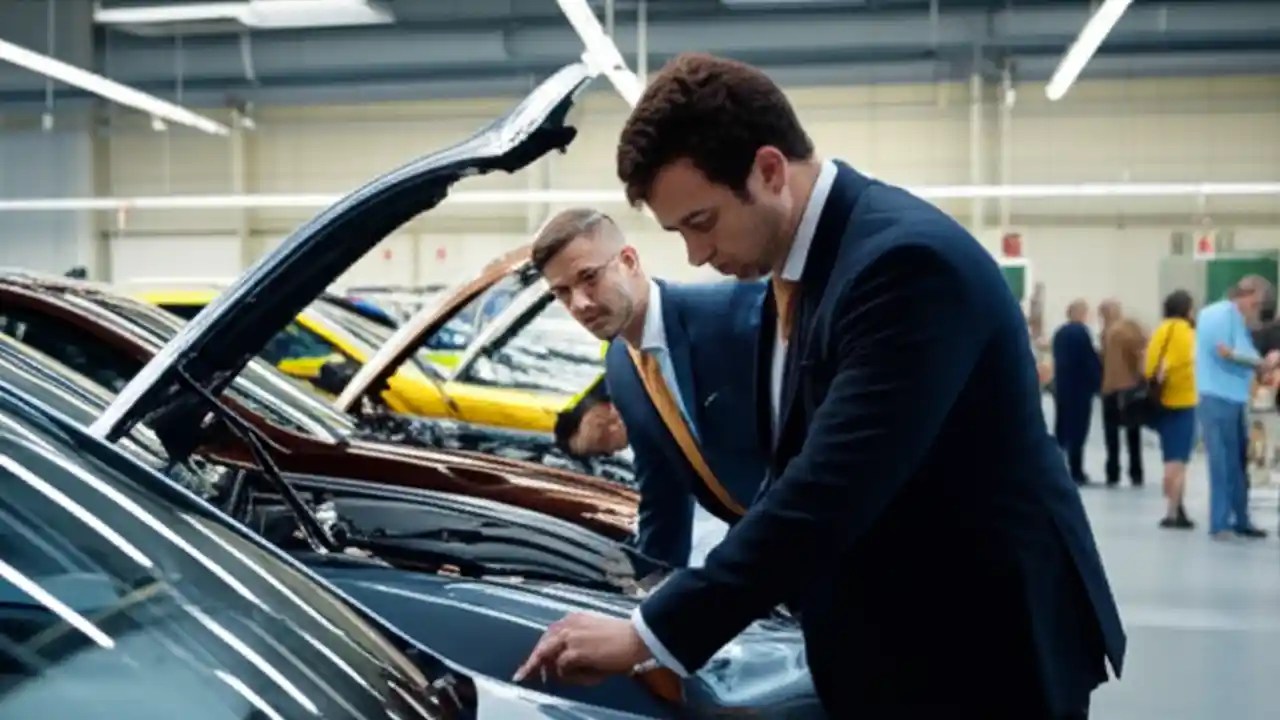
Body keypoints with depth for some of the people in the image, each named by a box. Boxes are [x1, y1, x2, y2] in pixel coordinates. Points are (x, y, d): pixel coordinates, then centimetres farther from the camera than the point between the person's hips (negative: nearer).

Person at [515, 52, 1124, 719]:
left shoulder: (907, 261, -25)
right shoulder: (795, 266, 4)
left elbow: (827, 493, -30)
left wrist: (651, 634, -25)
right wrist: (689, 612, 3)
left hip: (987, 650, -8)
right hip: (887, 649, 8)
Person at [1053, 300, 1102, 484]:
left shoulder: (1059, 332, 11)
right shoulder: (1082, 331, -11)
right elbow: (1091, 359, -13)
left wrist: (1060, 379, 13)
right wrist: (1097, 380, -3)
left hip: (1061, 386, 7)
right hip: (1080, 387, -7)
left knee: (1061, 429, 12)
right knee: (1077, 430, -4)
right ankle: (1076, 472, -4)